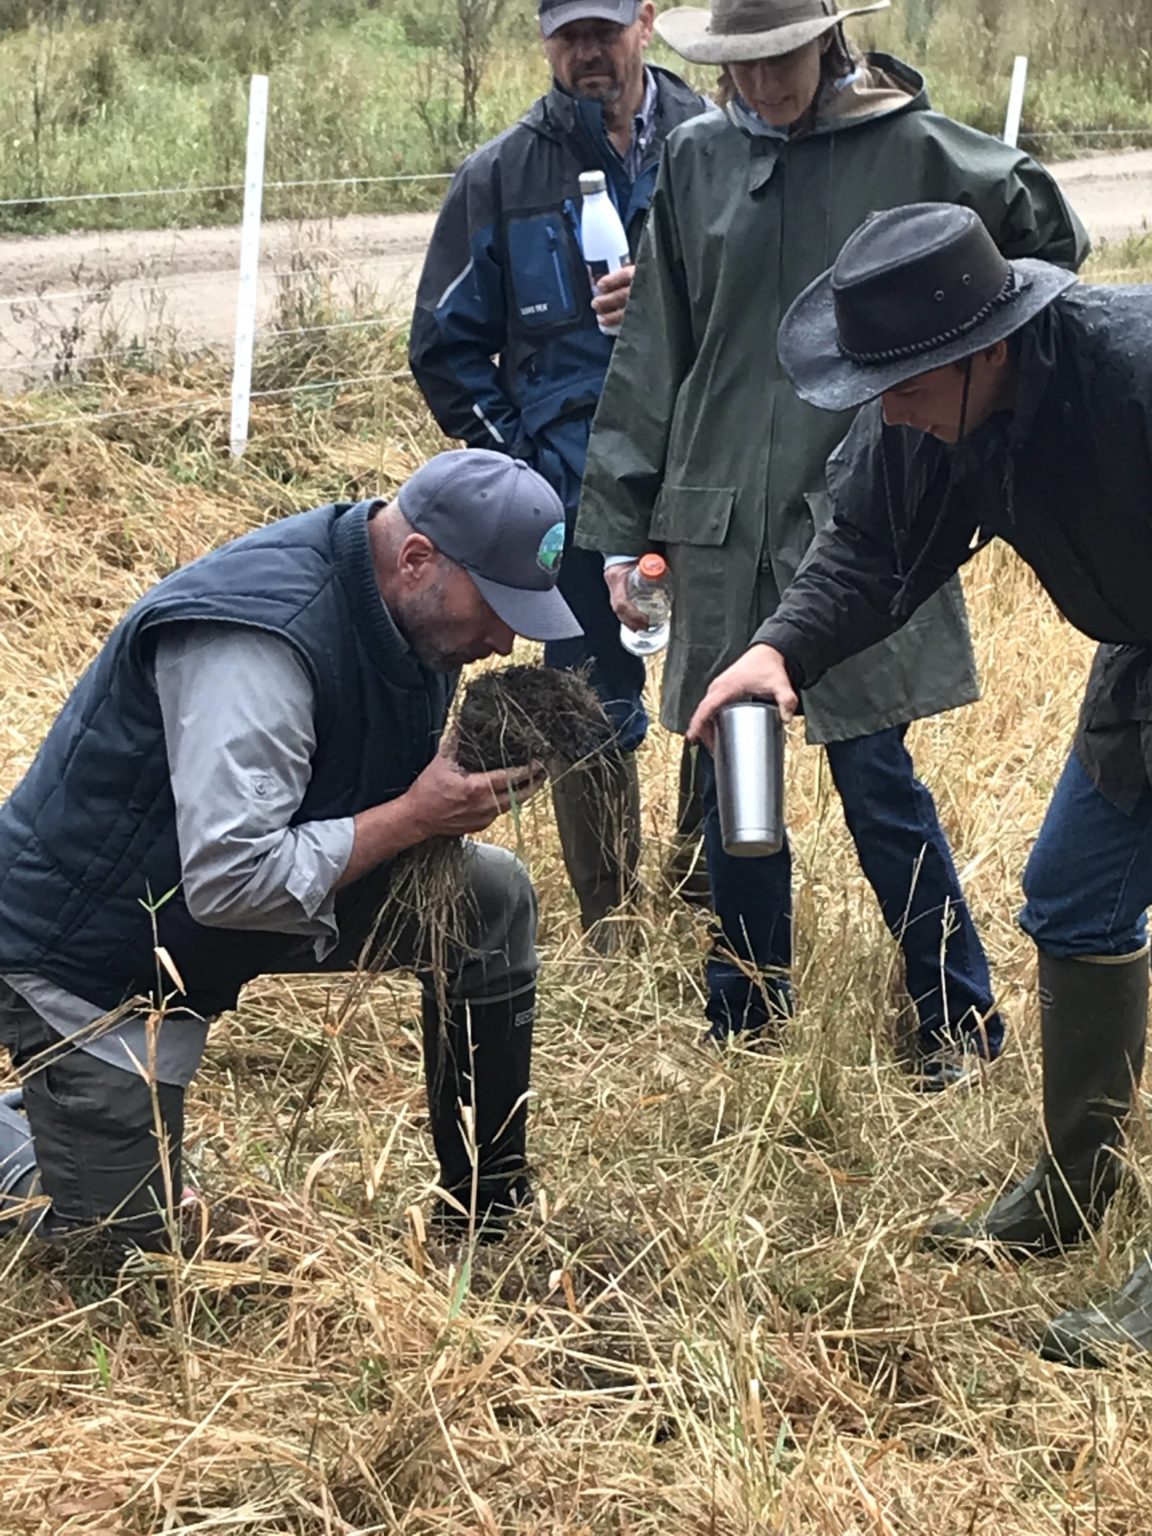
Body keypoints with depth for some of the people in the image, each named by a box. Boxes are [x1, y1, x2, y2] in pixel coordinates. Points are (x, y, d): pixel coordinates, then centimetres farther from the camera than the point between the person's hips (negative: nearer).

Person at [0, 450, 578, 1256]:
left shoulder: (415, 610, -7)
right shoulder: (262, 632, -34)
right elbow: (231, 883, -38)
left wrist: (479, 780, -14)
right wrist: (419, 814, -31)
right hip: (90, 944, -8)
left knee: (493, 897, -6)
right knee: (130, 1248, -4)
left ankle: (489, 1220, 6)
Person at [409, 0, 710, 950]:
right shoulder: (500, 177, 4)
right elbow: (447, 346, 9)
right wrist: (523, 462, 1)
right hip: (575, 495, 0)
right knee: (594, 711, 5)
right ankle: (611, 933, 17)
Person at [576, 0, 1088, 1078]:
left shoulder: (909, 145, -4)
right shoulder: (698, 160, 5)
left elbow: (1049, 242, 8)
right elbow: (652, 353, 8)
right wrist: (620, 527, 7)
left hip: (860, 514, -3)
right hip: (721, 517, 4)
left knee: (874, 776, -2)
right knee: (732, 781, 10)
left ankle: (959, 1022, 14)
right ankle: (743, 1021, 26)